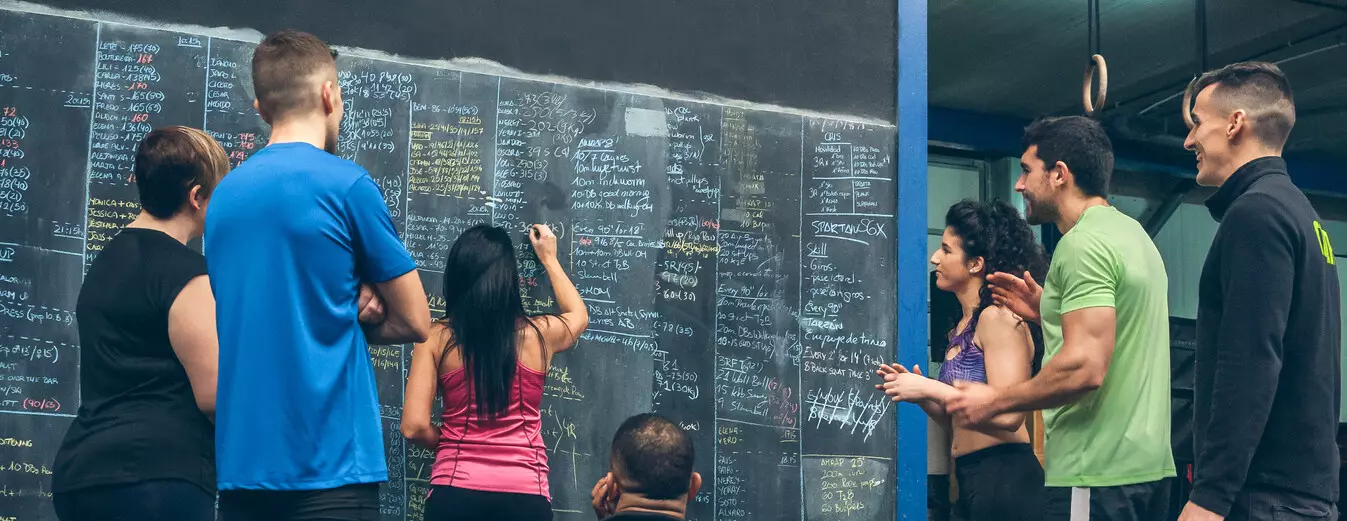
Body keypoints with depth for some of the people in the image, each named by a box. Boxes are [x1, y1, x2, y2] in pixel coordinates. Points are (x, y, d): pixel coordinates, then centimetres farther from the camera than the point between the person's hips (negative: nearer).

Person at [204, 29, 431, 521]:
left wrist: (347, 310, 6)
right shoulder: (346, 184, -8)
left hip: (240, 460, 7)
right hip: (328, 465, -6)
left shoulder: (224, 195, 10)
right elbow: (414, 322, -2)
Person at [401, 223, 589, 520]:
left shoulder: (436, 338, -2)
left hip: (456, 492, -1)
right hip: (525, 495, 1)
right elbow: (579, 316, 27)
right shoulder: (540, 334, 2)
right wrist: (549, 259, 39)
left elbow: (415, 427, -7)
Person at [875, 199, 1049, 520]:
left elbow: (1008, 413, -22)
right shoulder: (964, 326, 14)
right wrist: (917, 391, 1)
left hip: (1004, 478, -9)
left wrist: (929, 388, -18)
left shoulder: (998, 317, -13)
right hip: (970, 479, 9)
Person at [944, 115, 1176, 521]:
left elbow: (1086, 368, -23)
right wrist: (1049, 312, 17)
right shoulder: (1131, 232, 16)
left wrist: (994, 401, -11)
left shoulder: (1084, 243, -14)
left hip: (1097, 472, -10)